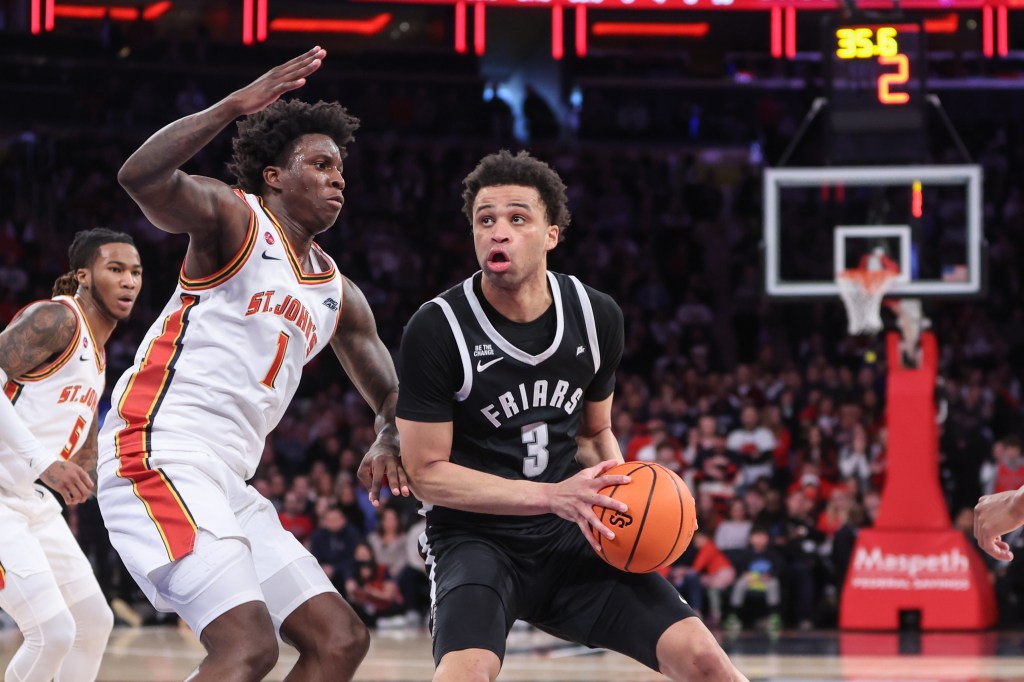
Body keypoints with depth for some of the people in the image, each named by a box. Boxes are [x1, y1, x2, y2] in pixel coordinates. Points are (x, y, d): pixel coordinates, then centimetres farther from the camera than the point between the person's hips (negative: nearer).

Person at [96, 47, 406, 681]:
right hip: (157, 456, -9)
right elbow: (142, 178, -23)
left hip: (228, 483, 9)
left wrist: (388, 443, 5)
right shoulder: (236, 219, -3)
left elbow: (392, 398, 28)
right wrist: (232, 108, -32)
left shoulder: (338, 295, 20)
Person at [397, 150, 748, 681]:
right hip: (475, 537, -4)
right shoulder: (436, 329, -14)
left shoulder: (597, 317, 1)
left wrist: (623, 495, -6)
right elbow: (426, 472, -13)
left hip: (571, 537, 4)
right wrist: (552, 496, -22)